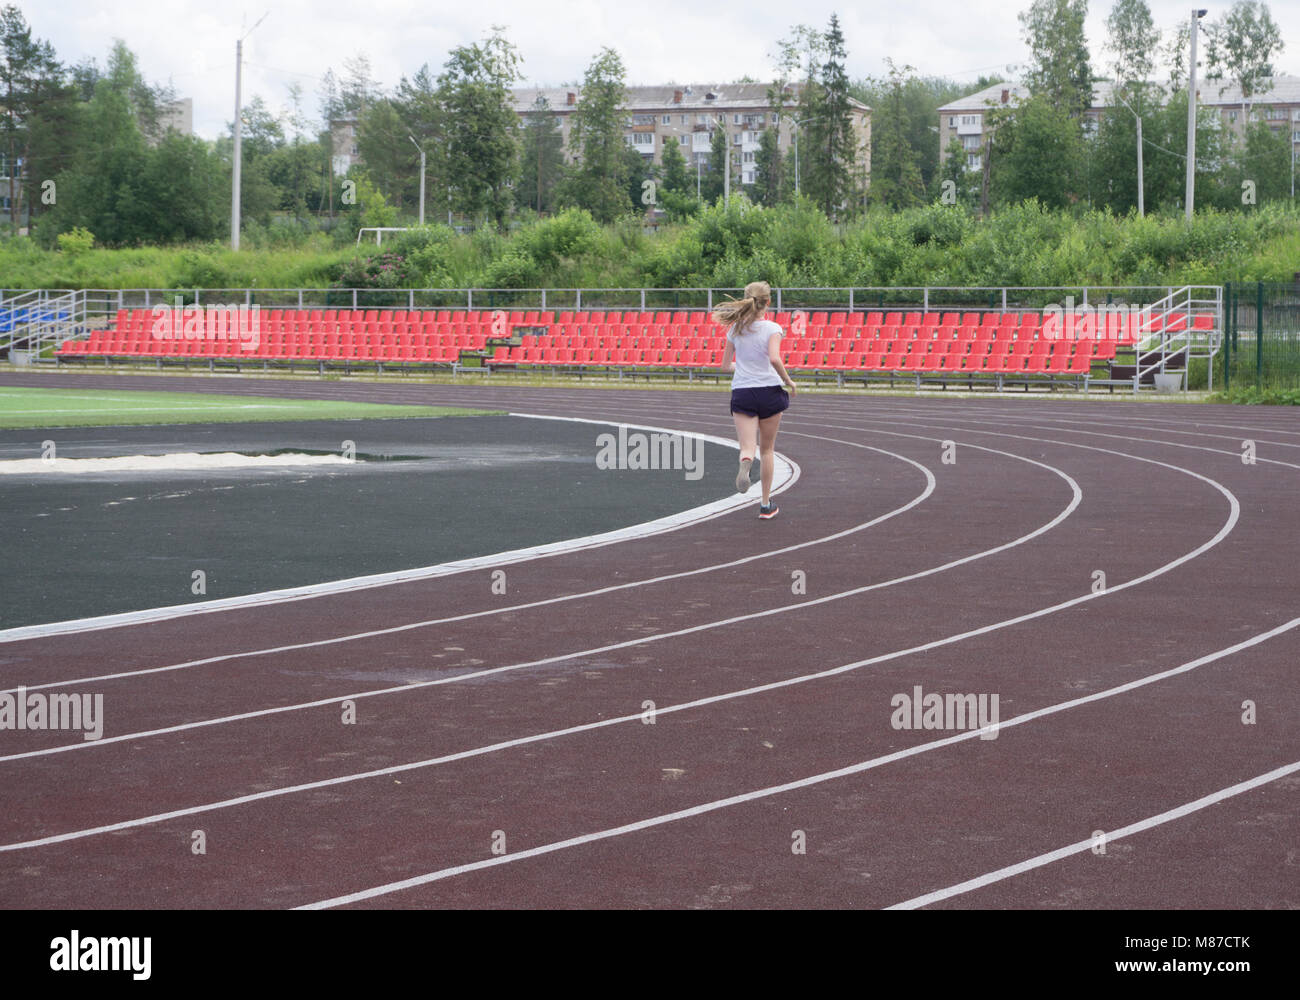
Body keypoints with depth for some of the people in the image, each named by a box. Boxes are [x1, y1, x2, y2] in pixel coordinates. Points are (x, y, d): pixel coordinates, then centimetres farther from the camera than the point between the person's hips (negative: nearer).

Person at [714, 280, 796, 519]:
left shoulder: (735, 329, 6)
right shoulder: (772, 329, -6)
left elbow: (726, 366, 10)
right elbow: (774, 359, -21)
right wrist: (787, 380, -6)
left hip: (741, 391, 2)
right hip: (769, 391, -1)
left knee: (748, 447, -5)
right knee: (767, 449, 14)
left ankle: (745, 462, -45)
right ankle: (766, 504, 18)